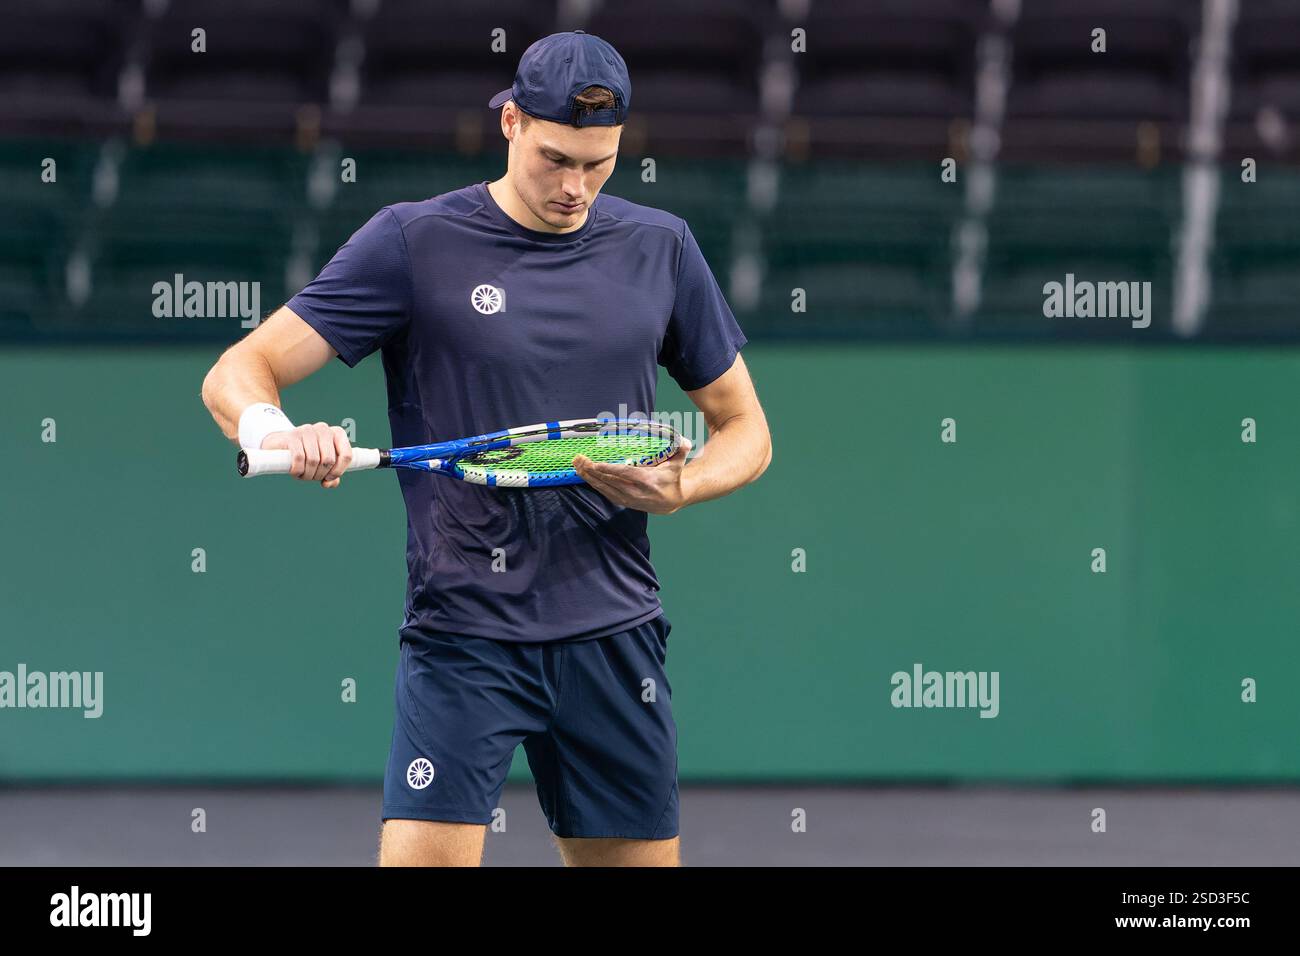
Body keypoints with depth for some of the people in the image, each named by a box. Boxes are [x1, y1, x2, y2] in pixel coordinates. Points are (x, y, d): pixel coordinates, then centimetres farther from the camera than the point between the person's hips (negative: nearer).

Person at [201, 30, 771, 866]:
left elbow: (745, 429, 16)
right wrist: (274, 430, -31)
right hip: (463, 639, -4)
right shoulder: (413, 243, -3)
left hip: (614, 634, 4)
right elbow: (236, 375, -7)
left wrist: (677, 487, -7)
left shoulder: (660, 247, 8)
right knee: (422, 857, -18)